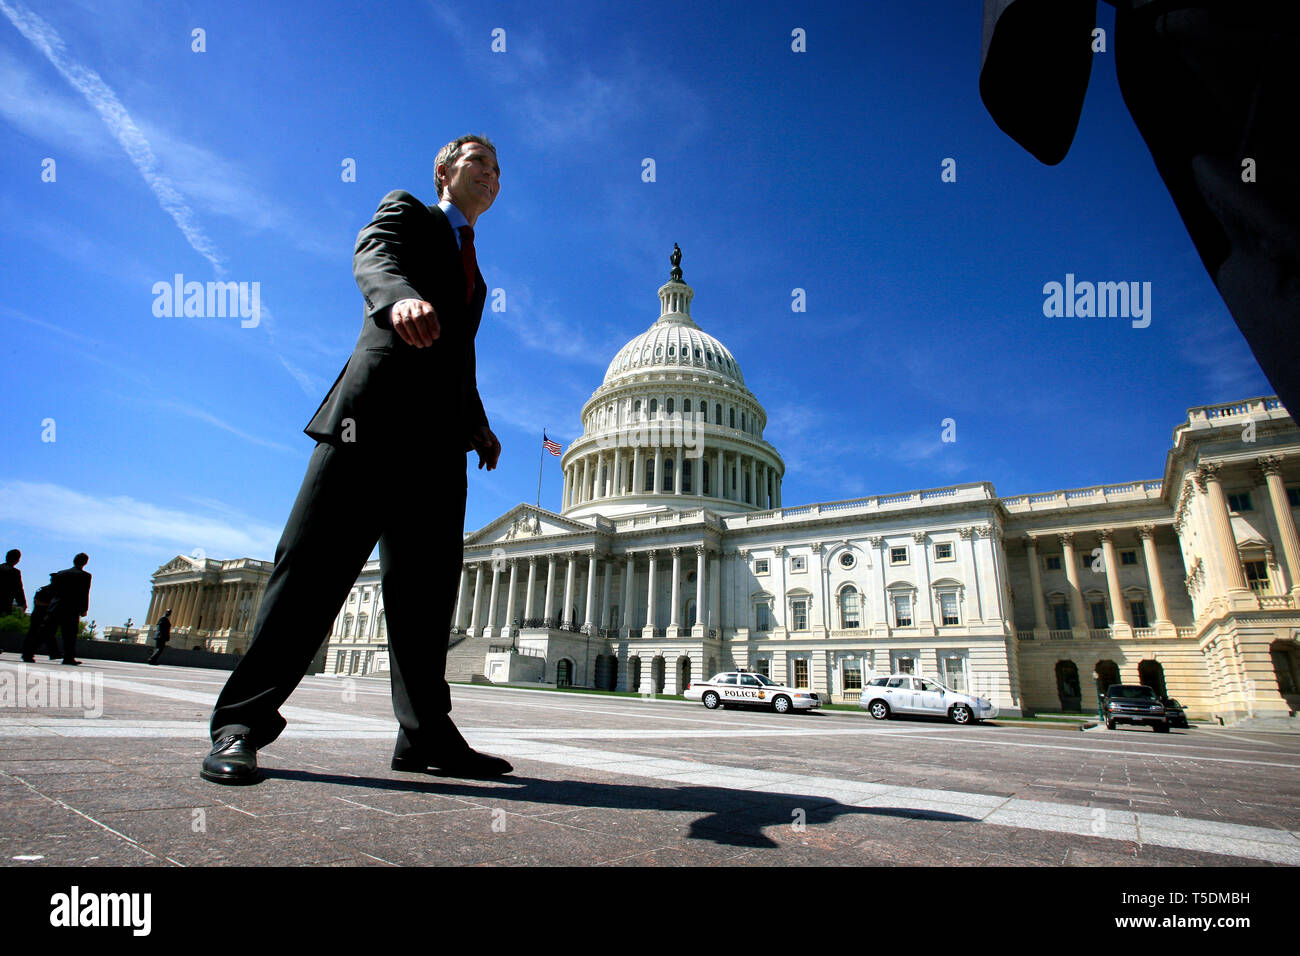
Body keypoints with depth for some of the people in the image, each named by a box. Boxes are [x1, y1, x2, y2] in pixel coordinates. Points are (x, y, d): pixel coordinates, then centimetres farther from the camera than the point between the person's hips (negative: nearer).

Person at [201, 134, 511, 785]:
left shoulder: (473, 270, 32)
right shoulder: (405, 210, 14)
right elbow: (372, 258, -10)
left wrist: (478, 425, 15)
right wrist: (401, 296, -34)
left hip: (438, 437, 6)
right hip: (373, 408, -6)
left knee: (427, 583, 2)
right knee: (316, 560, -8)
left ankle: (426, 735, 6)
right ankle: (241, 723, 1)